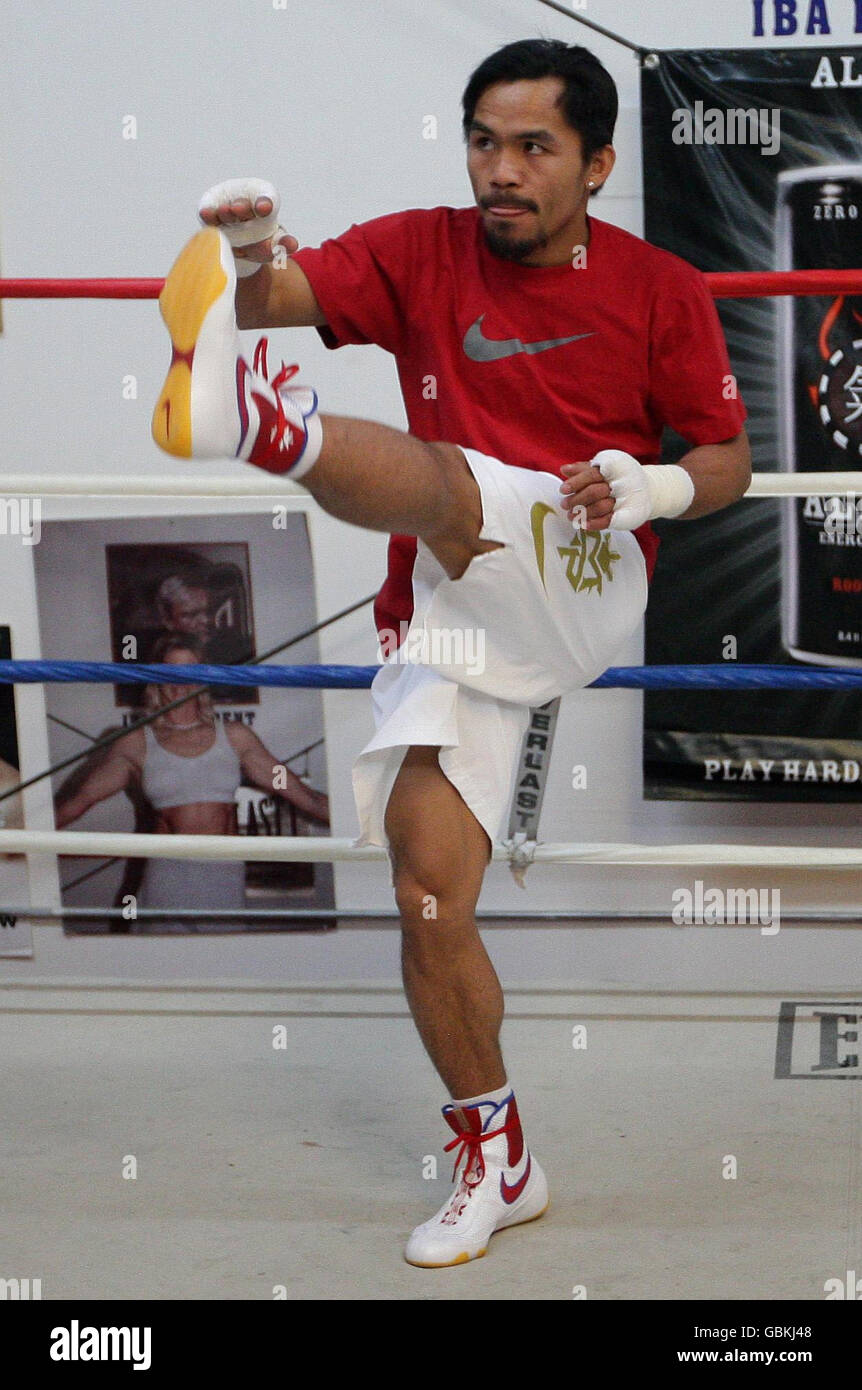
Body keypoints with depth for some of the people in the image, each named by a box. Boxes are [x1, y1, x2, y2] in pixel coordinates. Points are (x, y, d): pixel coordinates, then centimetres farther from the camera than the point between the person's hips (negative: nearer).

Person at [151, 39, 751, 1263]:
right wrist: (252, 255, -35)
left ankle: (266, 425, -67)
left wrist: (645, 488, -14)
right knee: (430, 897, -3)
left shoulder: (660, 288, 4)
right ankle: (497, 1163, 12)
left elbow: (727, 462, 9)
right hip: (449, 616, 4)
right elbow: (284, 296, -10)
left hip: (580, 581, -3)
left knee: (434, 478, -33)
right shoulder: (421, 254, 6)